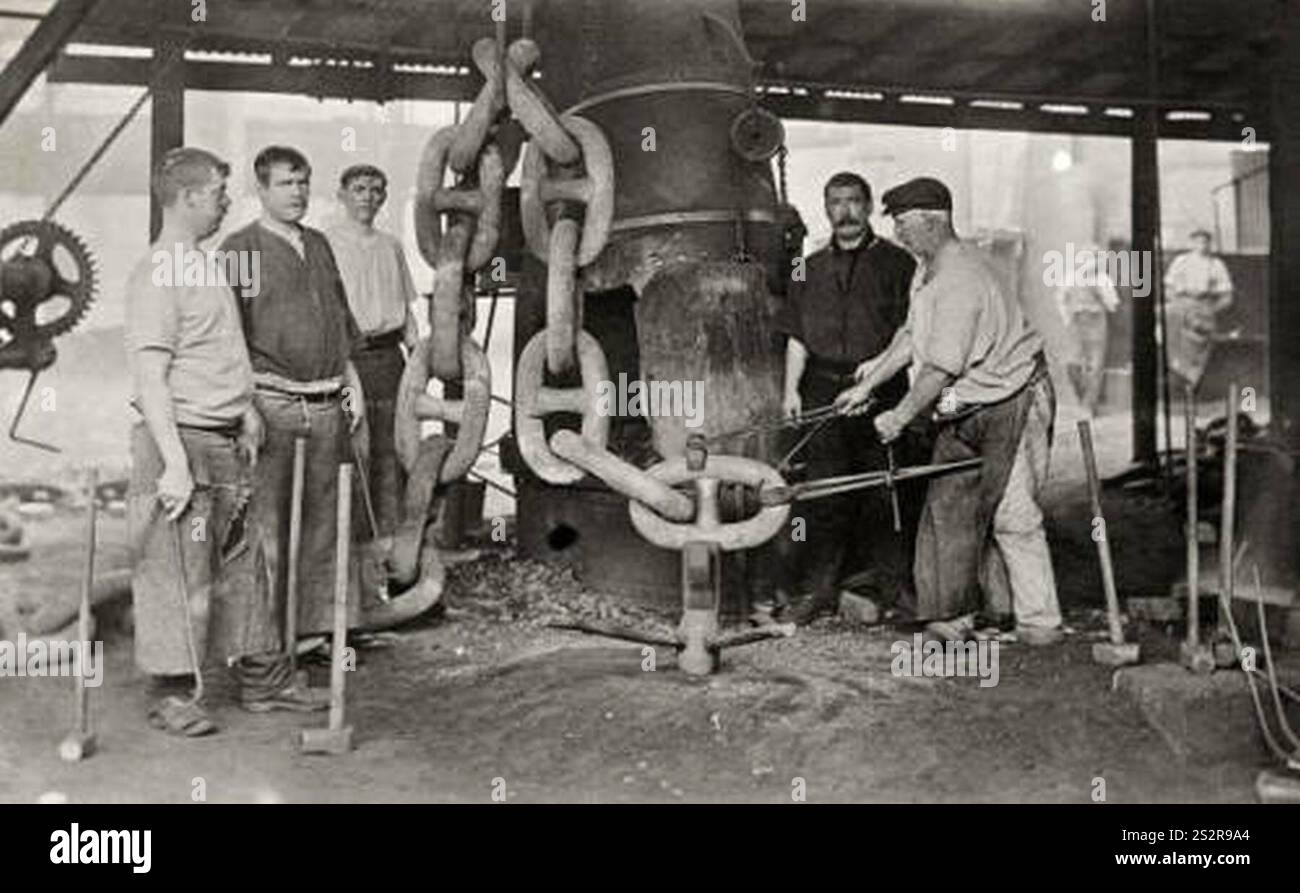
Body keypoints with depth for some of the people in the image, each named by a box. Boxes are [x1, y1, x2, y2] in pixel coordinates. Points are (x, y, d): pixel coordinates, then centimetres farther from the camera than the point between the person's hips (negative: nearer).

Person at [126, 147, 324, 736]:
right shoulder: (156, 275, -13)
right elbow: (151, 378, -19)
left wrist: (245, 408, 18)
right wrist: (174, 462, -24)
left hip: (222, 443, 9)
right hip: (180, 442, -9)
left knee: (237, 565, 14)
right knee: (177, 574, -2)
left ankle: (262, 681, 23)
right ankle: (169, 697, 9)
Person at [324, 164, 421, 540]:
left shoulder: (391, 246, 17)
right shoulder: (326, 243, 0)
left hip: (388, 356, 5)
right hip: (348, 356, -5)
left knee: (391, 449, 4)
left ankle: (390, 533, 11)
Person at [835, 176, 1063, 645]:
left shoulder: (960, 279, -24)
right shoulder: (930, 268, 8)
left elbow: (941, 368, -24)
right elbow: (911, 337, 15)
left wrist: (900, 417, -17)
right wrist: (867, 386, 11)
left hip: (1012, 404, -10)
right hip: (967, 410, 10)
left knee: (1013, 515, -5)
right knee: (950, 507, 9)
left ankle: (1039, 622, 6)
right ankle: (954, 616, 17)